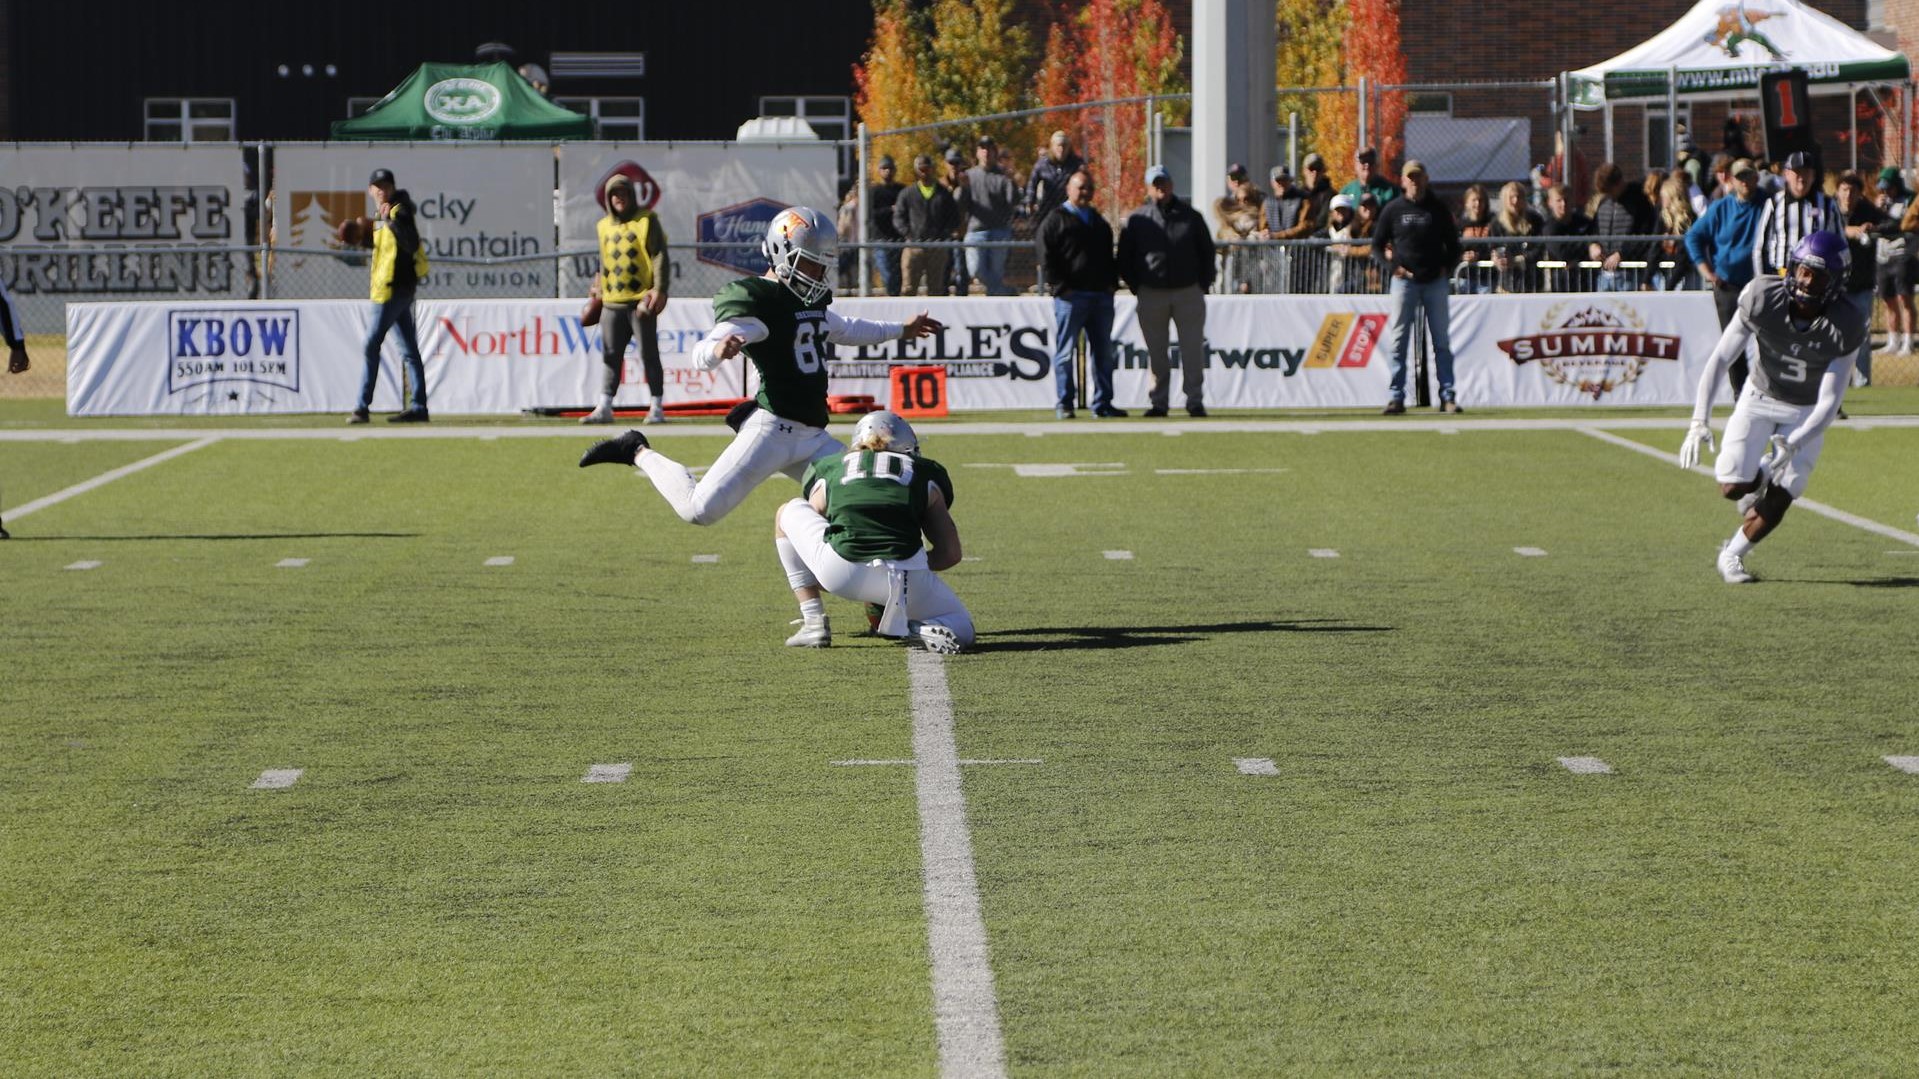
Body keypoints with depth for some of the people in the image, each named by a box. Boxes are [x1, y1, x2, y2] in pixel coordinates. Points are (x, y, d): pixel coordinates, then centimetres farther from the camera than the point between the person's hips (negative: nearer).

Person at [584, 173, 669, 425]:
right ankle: (604, 408, 5)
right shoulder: (604, 226, 15)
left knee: (649, 355, -2)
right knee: (610, 355, 3)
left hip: (641, 299, -5)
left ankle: (657, 408, 2)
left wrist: (659, 290, -15)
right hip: (612, 302, 5)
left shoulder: (646, 220, -1)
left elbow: (659, 256, -6)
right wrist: (600, 294, 19)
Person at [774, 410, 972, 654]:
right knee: (961, 630, 26)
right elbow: (950, 553, 22)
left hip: (840, 571, 0)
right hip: (906, 576, 0)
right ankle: (918, 630, -11)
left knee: (788, 514, 30)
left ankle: (813, 622, 19)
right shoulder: (924, 476, 25)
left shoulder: (828, 471, 26)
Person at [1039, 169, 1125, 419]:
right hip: (1071, 296, -6)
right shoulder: (1055, 221, 0)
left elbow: (1109, 256, 27)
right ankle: (1064, 404, -1)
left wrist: (1112, 282, 11)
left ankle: (1103, 403, 11)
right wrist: (1061, 286, -14)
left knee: (1102, 352, 7)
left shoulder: (1099, 222, 21)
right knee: (1065, 352, -5)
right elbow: (1046, 258, -6)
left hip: (1101, 296, 6)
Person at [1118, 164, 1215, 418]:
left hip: (1188, 292, 0)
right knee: (1156, 353, 2)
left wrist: (1203, 284, 4)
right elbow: (1125, 258, 8)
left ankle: (1195, 401, 2)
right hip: (1151, 293, 0)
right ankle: (1157, 402, 8)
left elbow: (1207, 252, 12)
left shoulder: (1191, 217, 8)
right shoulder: (1136, 220, 5)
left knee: (1193, 350, -2)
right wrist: (1136, 287, 1)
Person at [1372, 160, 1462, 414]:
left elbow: (1453, 242, 15)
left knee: (1442, 340, 1)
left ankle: (1448, 396, 2)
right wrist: (1392, 266, -5)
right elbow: (1377, 245, 10)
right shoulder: (1393, 209, 5)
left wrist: (1447, 267, 0)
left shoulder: (1438, 208, 7)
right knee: (1399, 340, -2)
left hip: (1435, 281, 1)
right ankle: (1396, 397, 0)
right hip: (1404, 280, -1)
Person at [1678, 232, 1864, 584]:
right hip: (1760, 398, 1)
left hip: (1806, 413, -1)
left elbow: (1829, 402, -25)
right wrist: (1699, 422, -28)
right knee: (1732, 486, -11)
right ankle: (1759, 477, 26)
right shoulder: (1763, 300, -25)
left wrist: (1793, 445, -39)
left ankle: (1733, 555, 15)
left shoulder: (1844, 327, -26)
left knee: (1778, 501, -10)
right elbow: (1719, 360, -19)